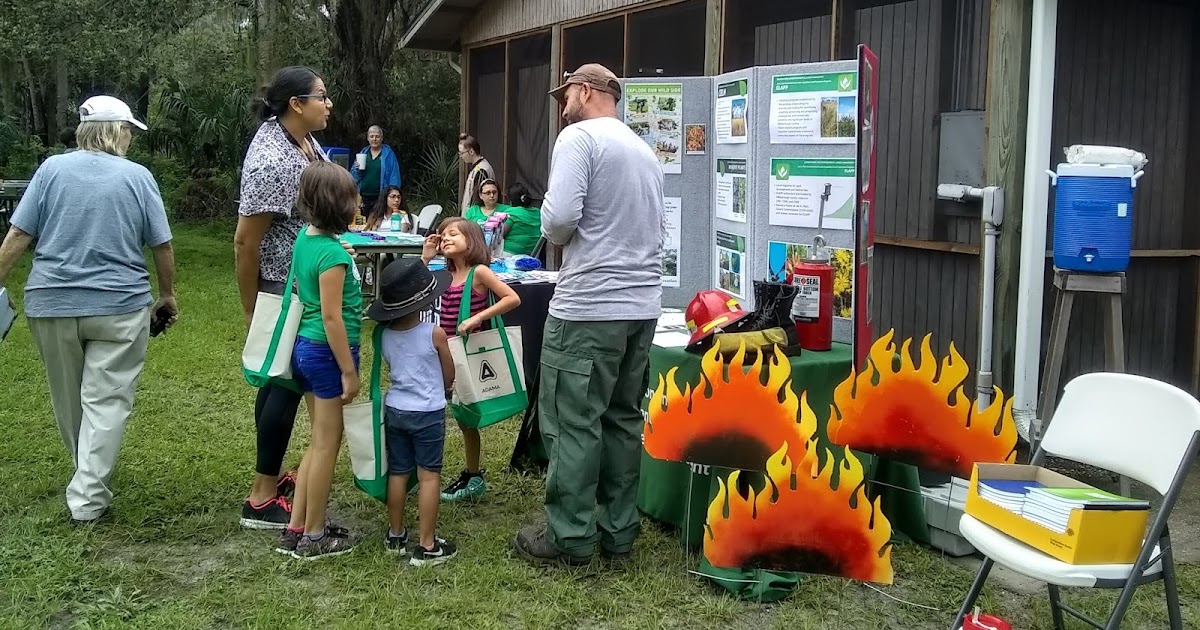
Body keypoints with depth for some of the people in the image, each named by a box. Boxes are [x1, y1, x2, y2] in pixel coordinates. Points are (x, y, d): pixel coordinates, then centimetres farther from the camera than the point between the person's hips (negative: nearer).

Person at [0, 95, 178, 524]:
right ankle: (87, 497, -4)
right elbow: (162, 246, 1)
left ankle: (89, 477, 36)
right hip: (119, 307, -2)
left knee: (68, 400, 18)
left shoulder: (52, 169, 1)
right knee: (106, 401, 1)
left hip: (52, 306, 3)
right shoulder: (137, 177, -2)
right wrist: (168, 295, 15)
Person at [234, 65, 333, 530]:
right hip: (282, 287, -9)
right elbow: (245, 241, -23)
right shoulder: (272, 163, -27)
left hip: (305, 280, 9)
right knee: (286, 382, -3)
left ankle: (271, 475, 30)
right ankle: (262, 500, 6)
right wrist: (250, 311, -16)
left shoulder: (300, 137, 2)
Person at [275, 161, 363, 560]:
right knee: (327, 444, 4)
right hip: (328, 353, -9)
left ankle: (295, 530, 22)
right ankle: (313, 537, 14)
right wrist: (349, 372, -17)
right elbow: (332, 317, -21)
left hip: (305, 348, 9)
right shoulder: (332, 253, -20)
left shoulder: (305, 239, 5)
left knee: (319, 442, 17)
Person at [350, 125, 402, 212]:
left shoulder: (388, 154, -1)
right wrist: (356, 169, -7)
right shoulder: (363, 152, 12)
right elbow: (353, 176, 15)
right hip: (363, 197, 4)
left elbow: (394, 176, -4)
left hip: (381, 198, -4)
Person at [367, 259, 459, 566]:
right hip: (428, 413, -5)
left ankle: (395, 536, 27)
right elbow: (449, 377, -2)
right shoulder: (435, 334, -14)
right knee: (429, 476, 2)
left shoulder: (385, 336, -3)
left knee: (397, 473, 15)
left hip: (394, 410, 5)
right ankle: (427, 546, 4)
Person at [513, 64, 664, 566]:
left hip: (589, 306, -8)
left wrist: (552, 233, 2)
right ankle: (618, 532, 19)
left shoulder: (579, 137, -7)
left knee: (572, 422, 0)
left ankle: (569, 537, 6)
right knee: (623, 419, 13)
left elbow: (560, 216, -18)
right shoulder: (645, 150, 18)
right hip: (643, 305, 8)